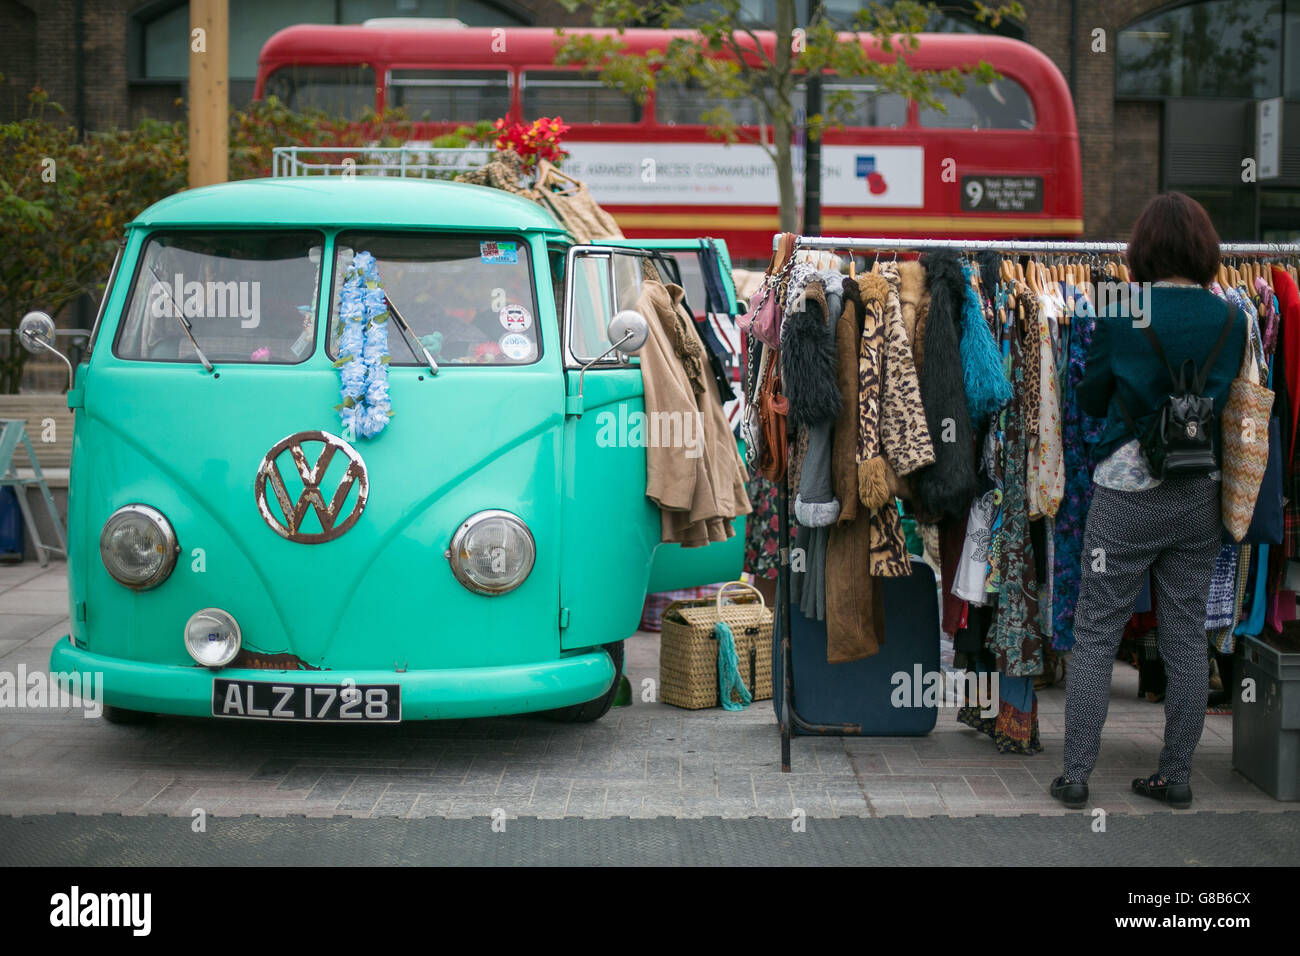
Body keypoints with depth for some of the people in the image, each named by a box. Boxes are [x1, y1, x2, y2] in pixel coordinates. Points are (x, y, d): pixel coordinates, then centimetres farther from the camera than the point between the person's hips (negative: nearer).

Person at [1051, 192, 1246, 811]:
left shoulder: (1119, 318, -11)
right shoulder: (1232, 319, -2)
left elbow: (1090, 400, 1)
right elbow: (1233, 402, 9)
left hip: (1127, 493, -3)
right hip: (1199, 497, 3)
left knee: (1095, 635, 4)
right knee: (1187, 634, 11)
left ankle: (1076, 775, 5)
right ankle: (1175, 775, 17)